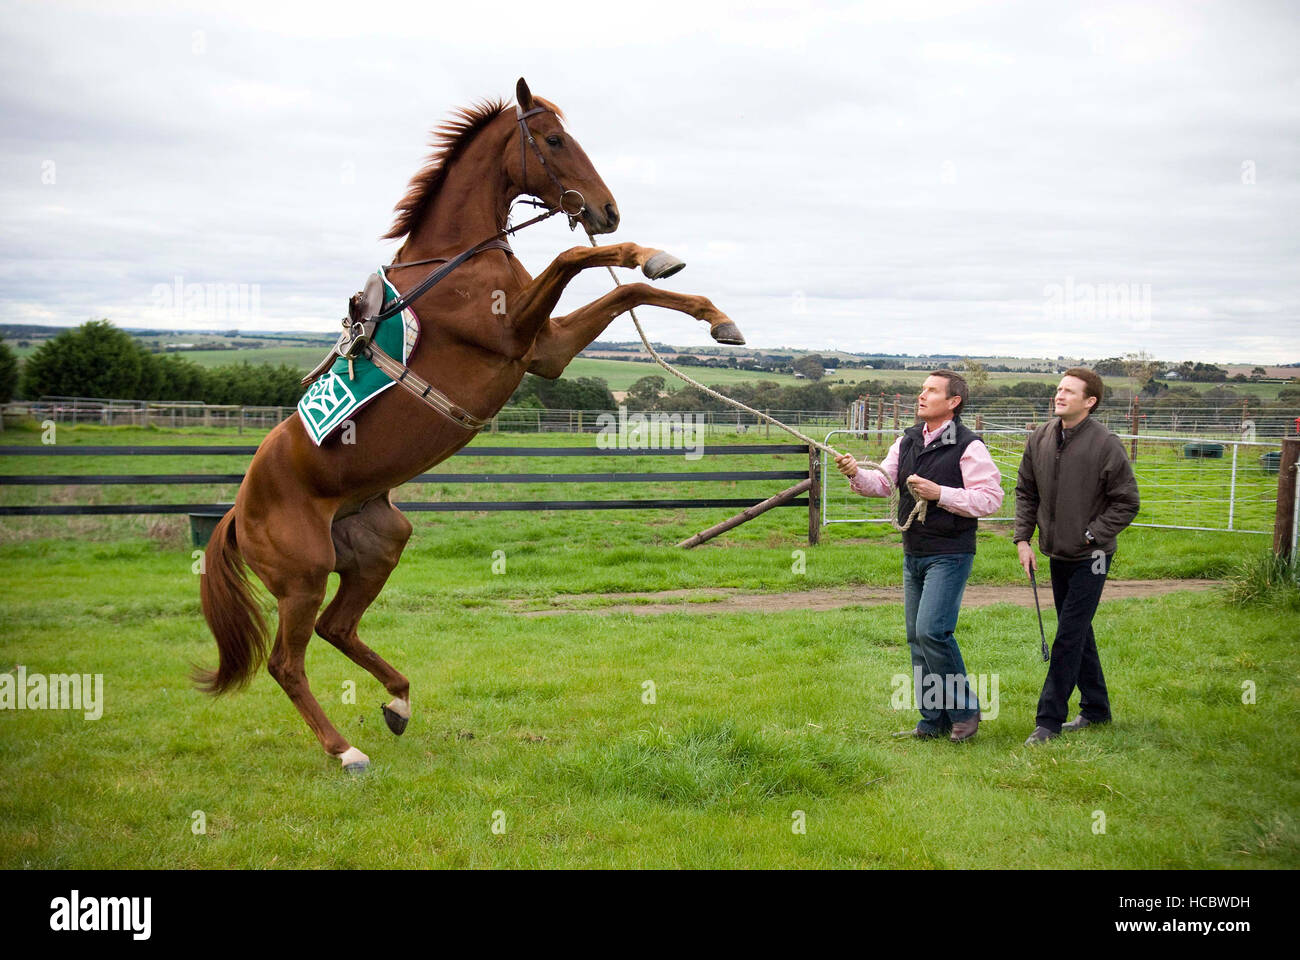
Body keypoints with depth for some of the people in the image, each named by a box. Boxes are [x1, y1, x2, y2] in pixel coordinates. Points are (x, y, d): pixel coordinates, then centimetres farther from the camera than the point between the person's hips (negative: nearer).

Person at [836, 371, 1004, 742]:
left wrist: (940, 494, -21)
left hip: (950, 555, -8)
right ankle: (933, 721, 20)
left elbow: (990, 498, -15)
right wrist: (856, 474, -14)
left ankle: (964, 709, 2)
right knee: (917, 638, 10)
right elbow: (883, 482, 6)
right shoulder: (907, 441, 10)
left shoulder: (969, 446, -12)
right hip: (913, 554, 8)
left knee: (932, 631, -16)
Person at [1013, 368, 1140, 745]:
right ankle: (1096, 709, 29)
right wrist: (1022, 538, 3)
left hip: (1089, 558, -6)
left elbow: (1126, 503, -9)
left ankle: (1049, 720, -1)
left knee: (1069, 638, -6)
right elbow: (1026, 491, 12)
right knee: (1079, 634, 15)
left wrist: (1091, 536, -14)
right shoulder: (1039, 439, 1)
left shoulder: (1106, 445, -15)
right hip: (1057, 555, 6)